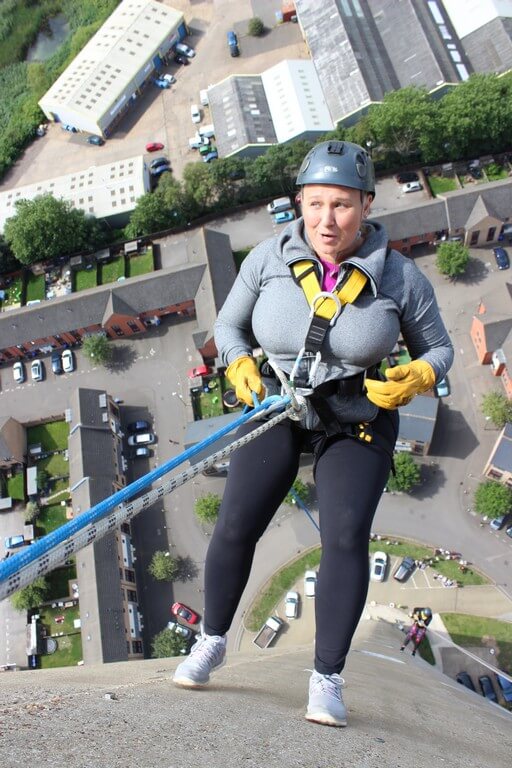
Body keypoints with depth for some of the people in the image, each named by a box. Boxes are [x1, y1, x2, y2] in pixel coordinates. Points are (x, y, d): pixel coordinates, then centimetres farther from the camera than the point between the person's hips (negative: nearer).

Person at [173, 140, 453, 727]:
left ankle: (327, 679, 7)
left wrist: (414, 378, -20)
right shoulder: (268, 258, -9)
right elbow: (228, 326, 6)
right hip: (276, 408, 1)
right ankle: (211, 642, 21)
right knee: (235, 527, -6)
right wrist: (240, 367, -13)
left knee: (345, 538, -13)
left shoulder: (400, 277, -12)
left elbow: (437, 349, 1)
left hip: (356, 421, -1)